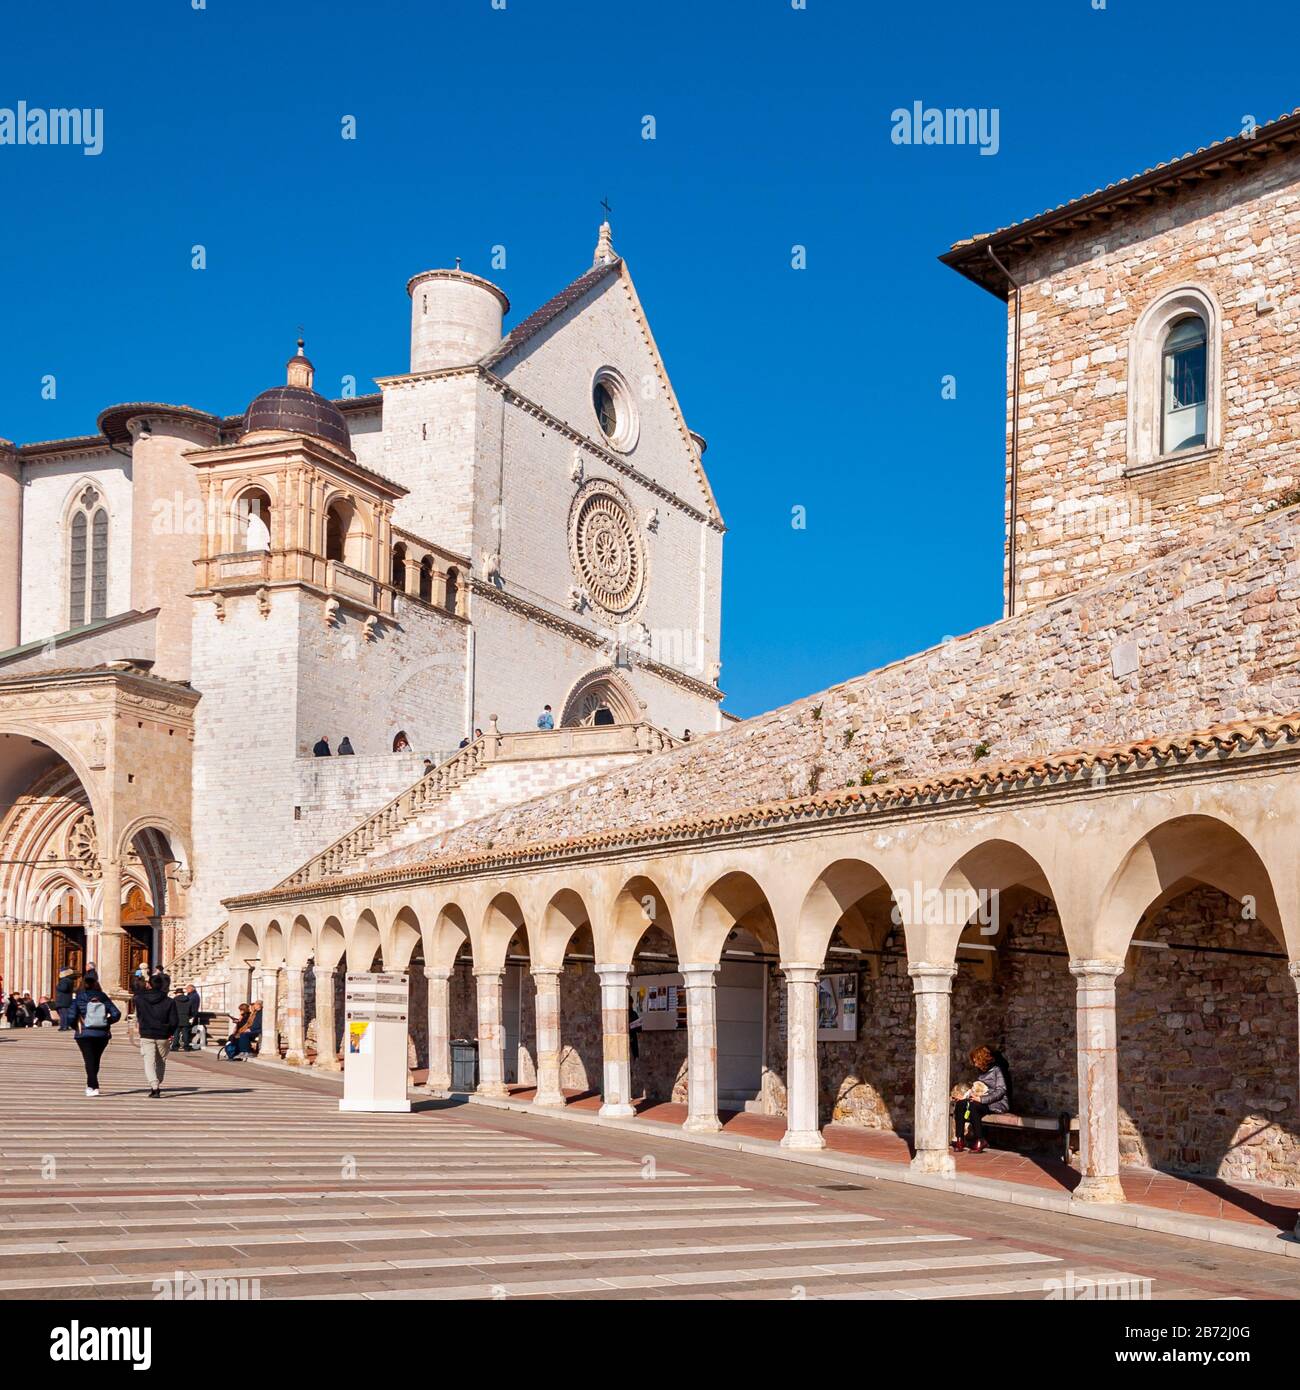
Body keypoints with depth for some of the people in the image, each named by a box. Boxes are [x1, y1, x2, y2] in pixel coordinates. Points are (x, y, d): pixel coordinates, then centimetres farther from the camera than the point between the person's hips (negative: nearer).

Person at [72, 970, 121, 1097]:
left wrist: (75, 1027, 6)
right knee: (96, 1060, 19)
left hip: (84, 1034, -3)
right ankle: (91, 1085, 31)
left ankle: (94, 1087, -16)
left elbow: (72, 1016, -14)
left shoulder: (78, 997, -5)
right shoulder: (102, 997, 1)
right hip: (102, 1034, 3)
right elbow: (116, 1014, -5)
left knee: (90, 1061, -2)